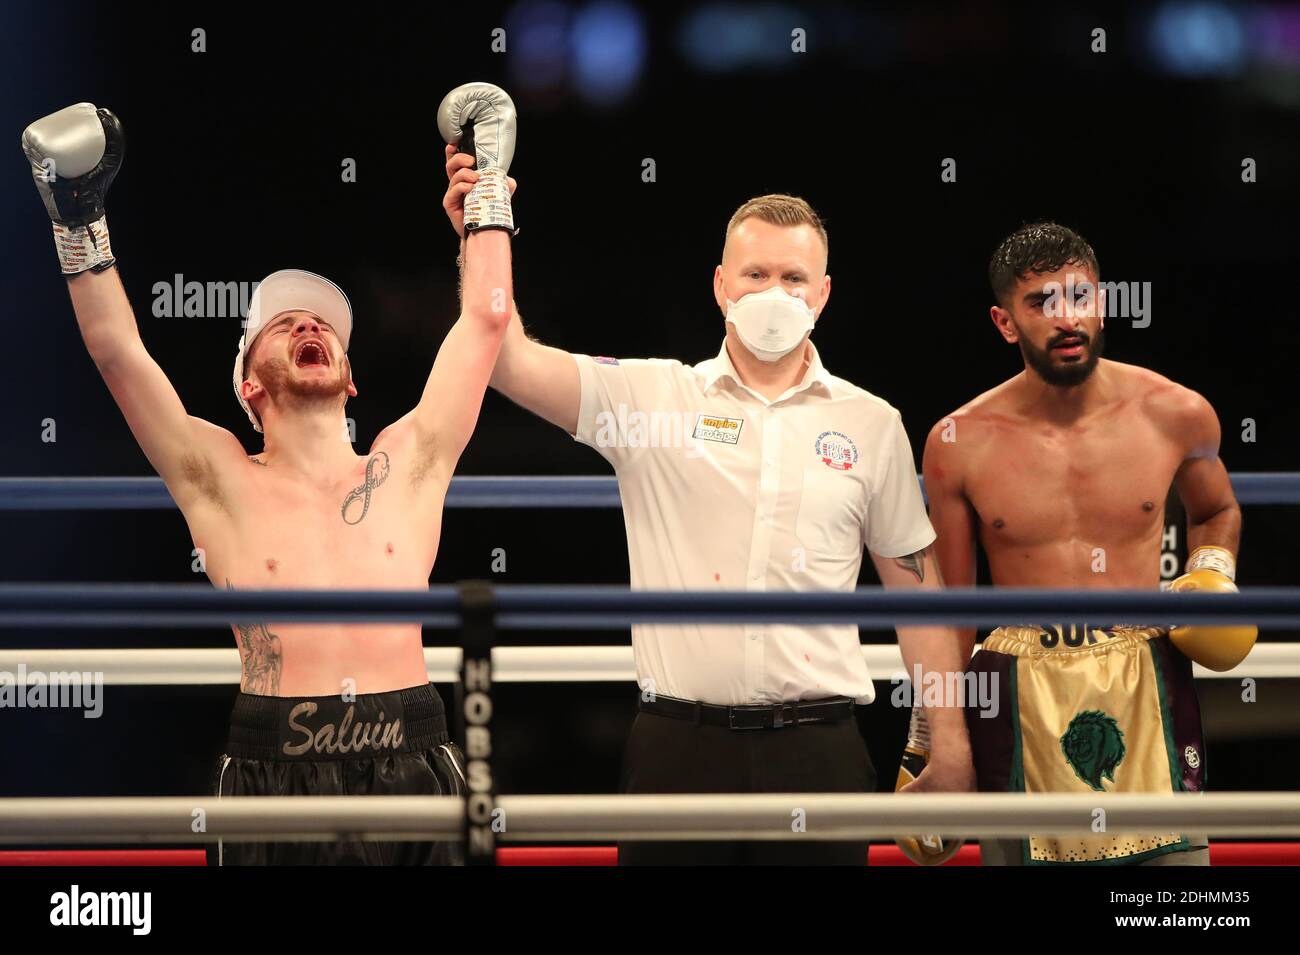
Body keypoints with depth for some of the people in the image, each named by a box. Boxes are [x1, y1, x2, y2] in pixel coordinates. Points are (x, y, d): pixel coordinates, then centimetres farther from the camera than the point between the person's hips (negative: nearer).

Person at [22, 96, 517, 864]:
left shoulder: (407, 465, 13)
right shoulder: (223, 482, 8)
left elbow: (485, 317, 14)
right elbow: (118, 350, 1)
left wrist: (490, 191, 21)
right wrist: (79, 221, 0)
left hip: (411, 772, 2)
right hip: (276, 777, -1)